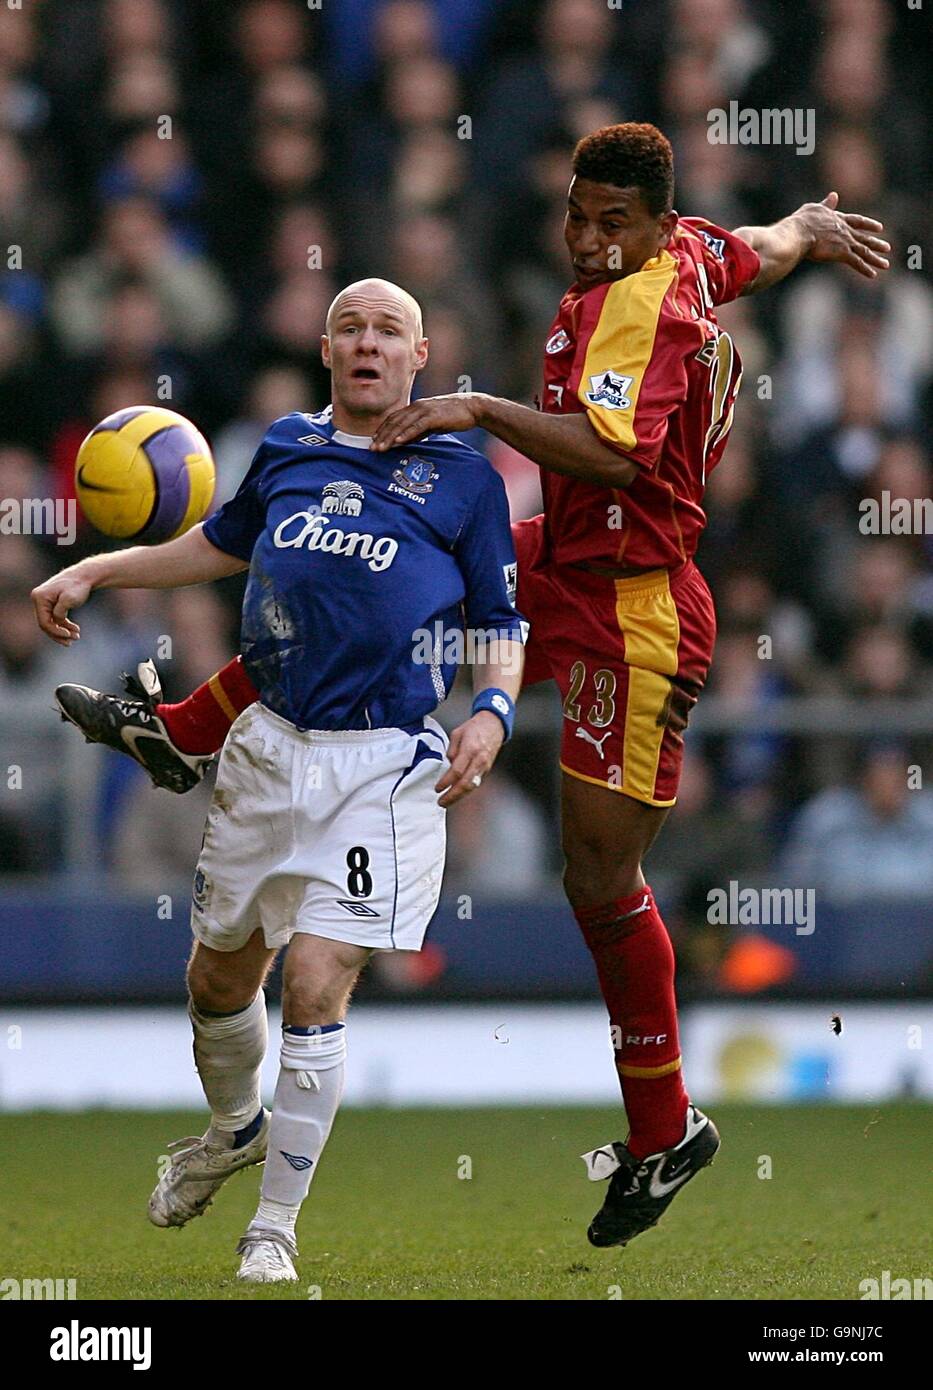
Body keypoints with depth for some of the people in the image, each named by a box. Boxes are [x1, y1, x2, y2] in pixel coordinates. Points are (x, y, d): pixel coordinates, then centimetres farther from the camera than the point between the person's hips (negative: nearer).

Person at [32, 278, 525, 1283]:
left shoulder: (462, 477, 2)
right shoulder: (287, 449, 11)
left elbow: (500, 624, 7)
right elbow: (221, 544, 29)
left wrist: (492, 711, -11)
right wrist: (92, 572, 24)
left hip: (380, 765, -4)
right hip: (268, 747, 4)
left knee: (316, 986, -12)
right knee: (219, 975, 16)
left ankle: (274, 1229, 0)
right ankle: (234, 1129, 47)